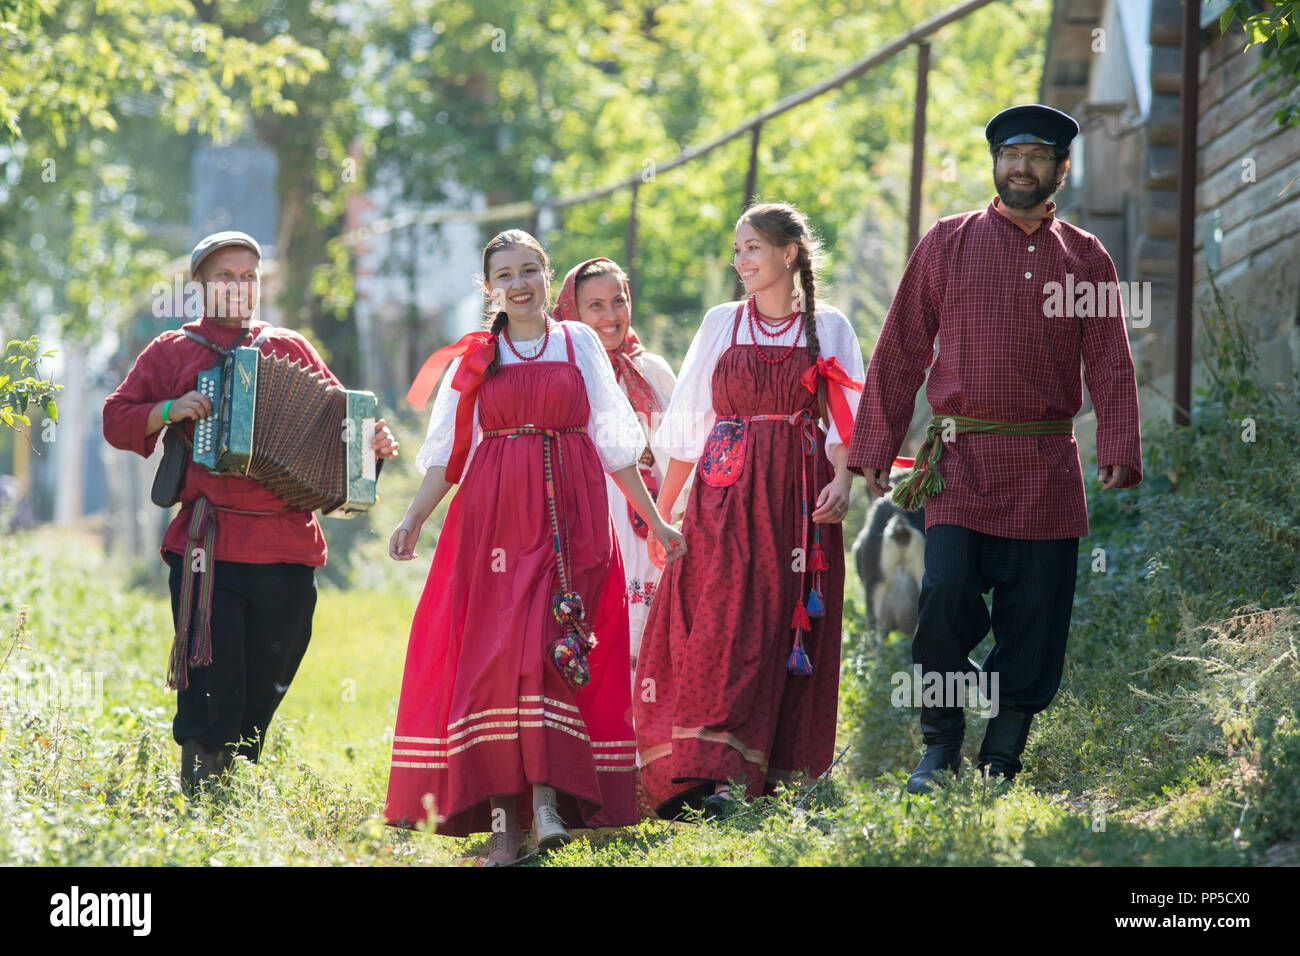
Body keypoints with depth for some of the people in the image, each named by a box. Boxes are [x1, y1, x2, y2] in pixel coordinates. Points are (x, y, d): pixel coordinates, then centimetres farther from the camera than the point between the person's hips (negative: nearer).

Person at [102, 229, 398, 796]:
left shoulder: (290, 349, 18)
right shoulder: (173, 351, 10)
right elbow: (117, 419, 8)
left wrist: (372, 444, 1)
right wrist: (169, 411, -9)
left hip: (287, 547, 3)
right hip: (208, 548, -3)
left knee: (264, 686, 5)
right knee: (211, 685, -9)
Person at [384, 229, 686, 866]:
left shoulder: (579, 344, 11)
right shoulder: (474, 359, 12)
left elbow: (612, 441, 14)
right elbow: (448, 452, 8)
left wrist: (653, 520, 13)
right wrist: (415, 518, -6)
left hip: (569, 516, 0)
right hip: (495, 518, 1)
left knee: (553, 646, -15)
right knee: (494, 651, -9)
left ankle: (548, 795, -20)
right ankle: (502, 813, -12)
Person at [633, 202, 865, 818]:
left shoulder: (828, 328, 7)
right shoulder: (721, 324, 9)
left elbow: (845, 420, 4)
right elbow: (688, 421, 11)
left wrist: (842, 481, -14)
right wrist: (660, 510, 9)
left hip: (798, 492, 0)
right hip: (726, 491, 0)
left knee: (787, 625, -3)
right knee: (720, 623, -11)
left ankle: (777, 771, 3)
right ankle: (705, 774, -18)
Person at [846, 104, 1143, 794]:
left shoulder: (1086, 258, 11)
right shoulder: (947, 243, 8)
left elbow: (1111, 366, 7)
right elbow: (900, 350, 8)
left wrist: (1118, 453, -8)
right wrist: (874, 450, 3)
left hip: (1048, 470, 2)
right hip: (961, 460, -1)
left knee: (1036, 618, 0)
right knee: (946, 594, -16)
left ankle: (1000, 764, 10)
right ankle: (940, 746, 2)